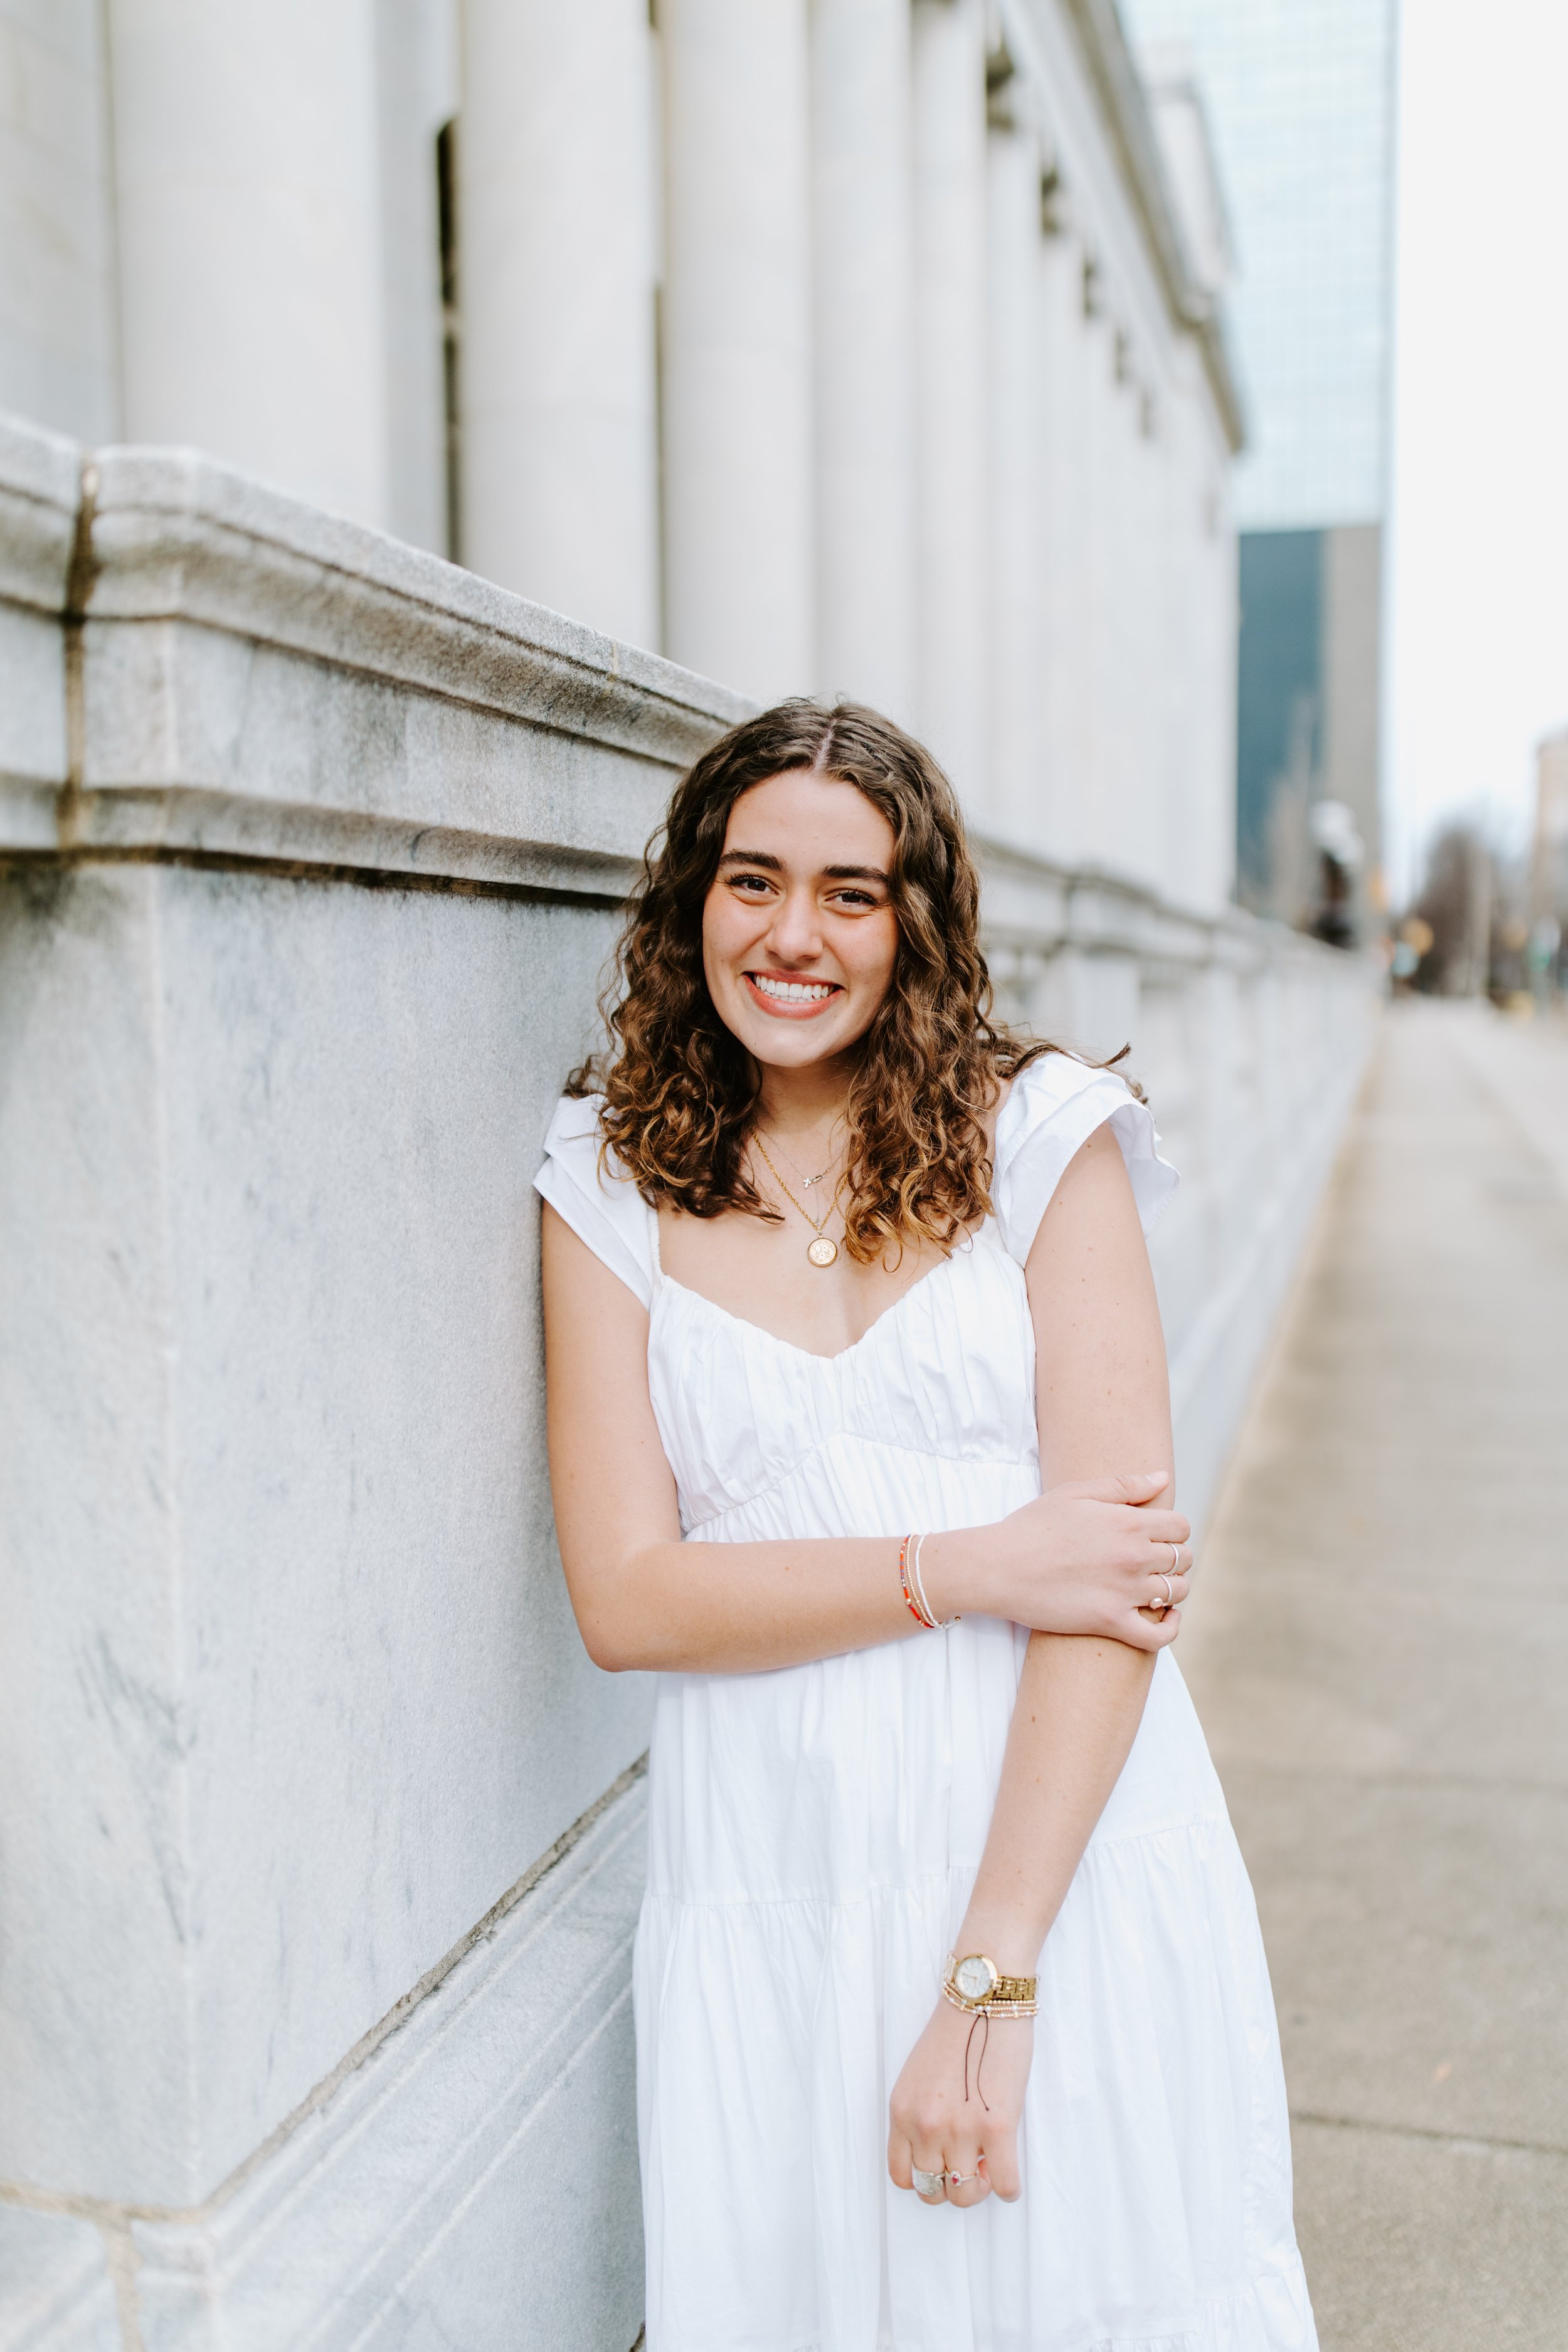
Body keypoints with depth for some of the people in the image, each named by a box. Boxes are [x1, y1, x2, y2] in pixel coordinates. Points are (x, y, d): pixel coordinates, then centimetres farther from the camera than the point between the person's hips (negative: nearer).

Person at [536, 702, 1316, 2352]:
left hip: (1070, 1865, 0)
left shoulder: (1041, 1139, -3)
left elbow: (1122, 1562, -9)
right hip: (768, 1903, 1)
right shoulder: (613, 1192, 1)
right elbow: (625, 1596, -5)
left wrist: (991, 1972, -14)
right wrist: (972, 1569, -15)